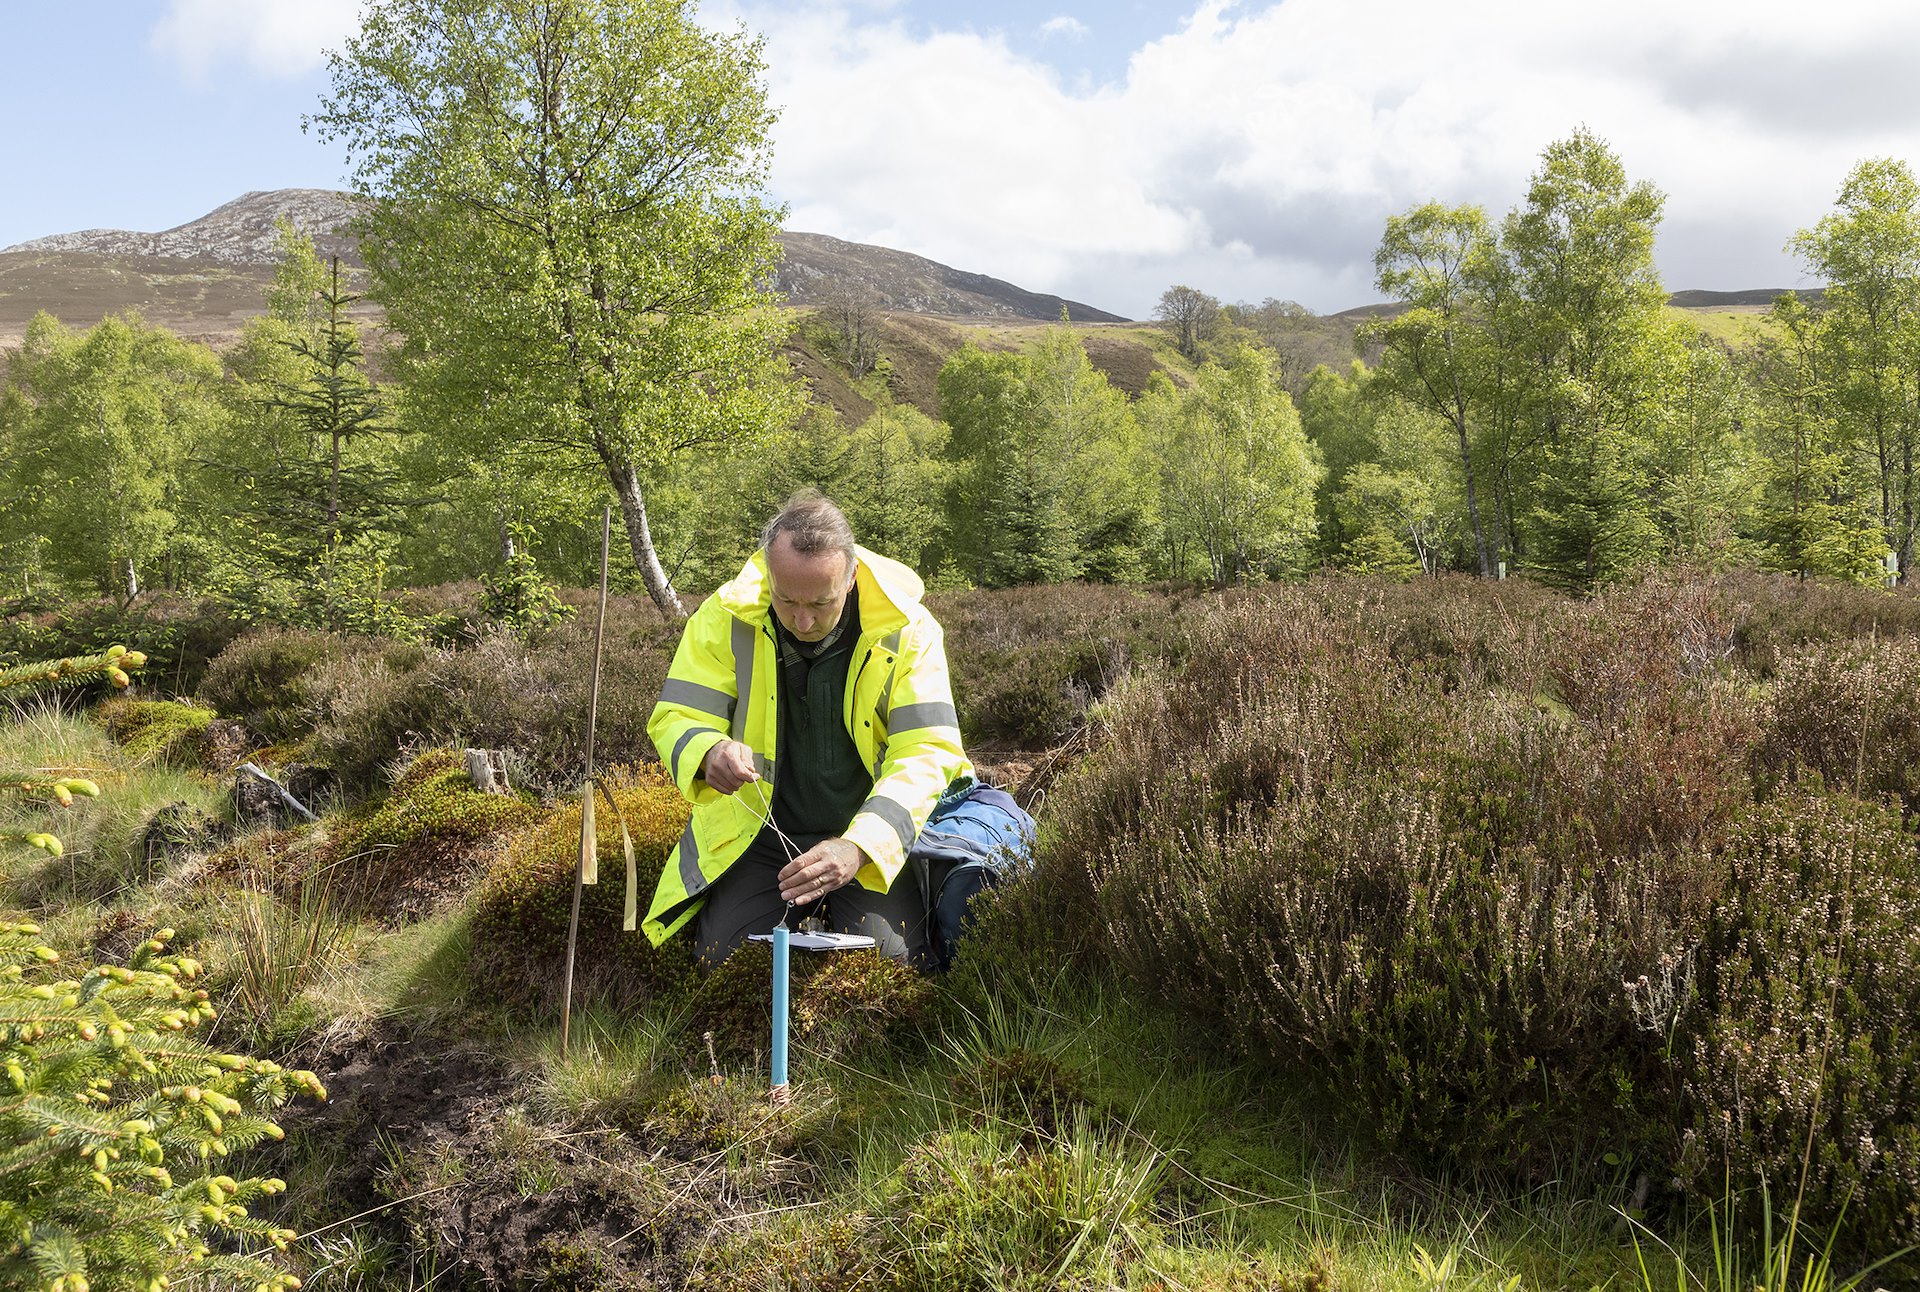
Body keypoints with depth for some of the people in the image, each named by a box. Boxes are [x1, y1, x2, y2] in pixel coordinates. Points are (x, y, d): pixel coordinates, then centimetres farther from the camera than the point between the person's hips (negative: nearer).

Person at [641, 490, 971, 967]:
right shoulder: (725, 618, -11)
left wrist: (858, 847, -37)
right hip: (760, 836, 2)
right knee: (723, 964, -16)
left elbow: (926, 754, -20)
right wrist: (709, 754, -34)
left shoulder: (907, 631, -15)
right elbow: (675, 718, -7)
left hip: (873, 839, -1)